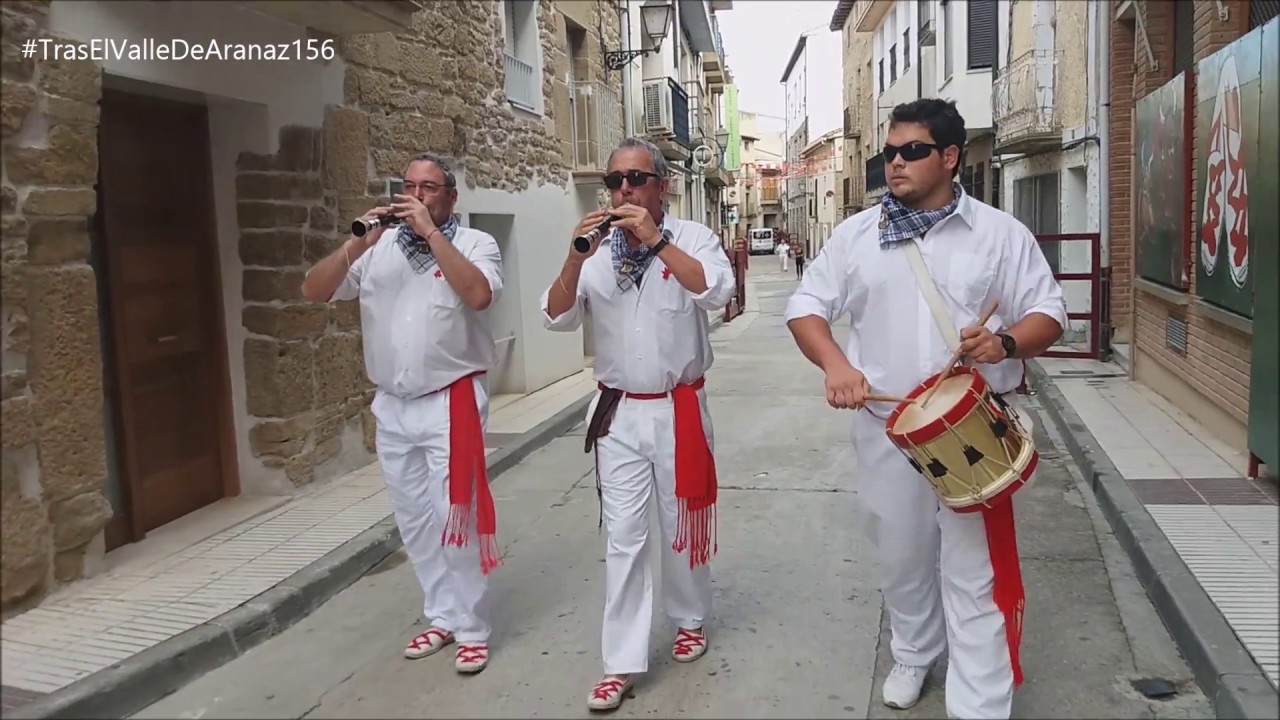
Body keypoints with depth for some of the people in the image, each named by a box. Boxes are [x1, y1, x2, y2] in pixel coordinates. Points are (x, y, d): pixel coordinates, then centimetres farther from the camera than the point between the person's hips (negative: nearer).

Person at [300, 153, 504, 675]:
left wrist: (431, 232, -22)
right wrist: (356, 244, -14)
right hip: (391, 407, 5)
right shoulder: (378, 248, 6)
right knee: (414, 520, 13)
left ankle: (472, 628, 12)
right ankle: (442, 617, 27)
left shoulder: (474, 243, -4)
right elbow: (313, 291, 0)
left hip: (451, 403, -5)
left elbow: (478, 295, -25)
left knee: (455, 518, -1)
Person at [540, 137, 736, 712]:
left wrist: (656, 240, -27)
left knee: (681, 526, 14)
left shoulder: (691, 237, -5)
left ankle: (689, 619, 39)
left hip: (678, 410, -2)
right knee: (623, 538, 4)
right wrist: (576, 257, -19)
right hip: (618, 413, 2)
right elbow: (556, 319, -4)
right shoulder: (596, 250, 2)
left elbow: (717, 293, -23)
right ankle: (621, 663, 12)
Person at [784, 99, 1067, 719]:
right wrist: (835, 364, -16)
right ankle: (912, 655, 44)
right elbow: (806, 306, 3)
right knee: (900, 556, 19)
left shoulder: (1000, 233, -1)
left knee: (974, 571, 1)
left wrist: (1005, 342, -21)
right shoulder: (856, 234, 3)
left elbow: (1048, 313, 1)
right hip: (886, 428, 3)